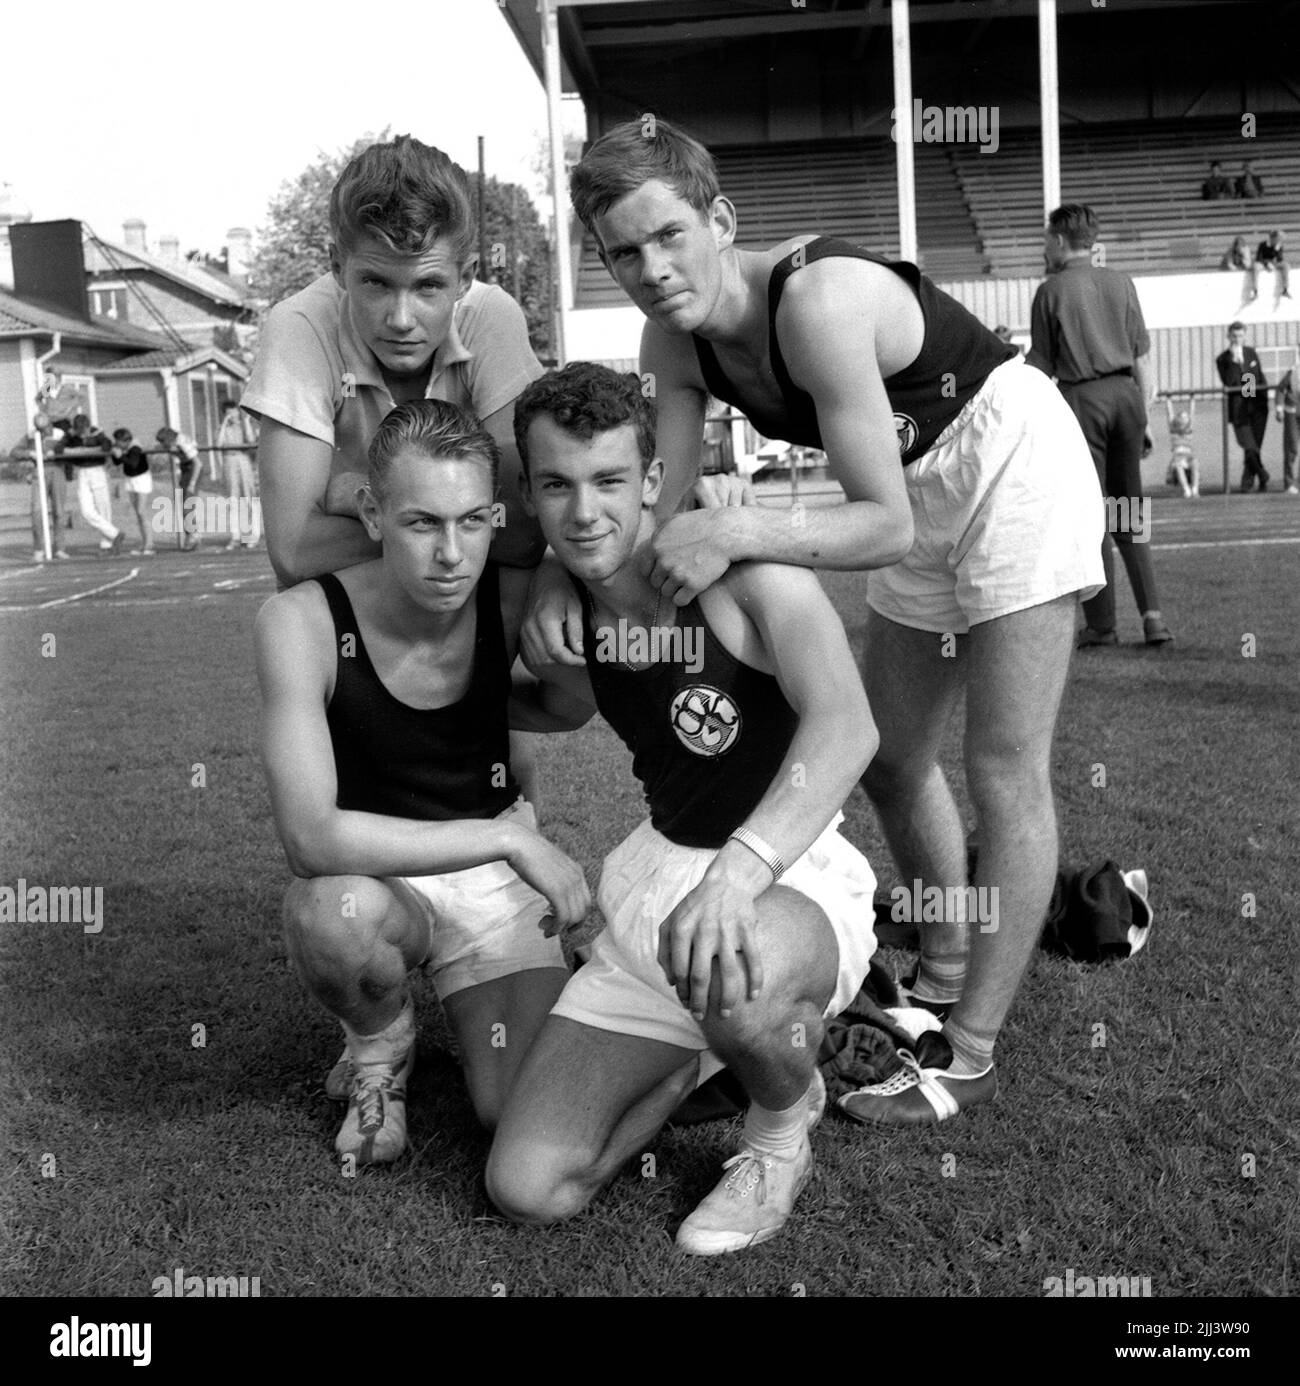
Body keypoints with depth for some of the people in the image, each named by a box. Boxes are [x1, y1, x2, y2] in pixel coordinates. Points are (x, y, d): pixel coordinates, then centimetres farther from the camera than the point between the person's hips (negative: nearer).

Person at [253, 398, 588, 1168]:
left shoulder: (516, 599, -16)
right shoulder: (303, 621, -25)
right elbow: (310, 836, -34)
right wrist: (510, 839, -33)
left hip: (500, 870, 2)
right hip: (375, 871, -1)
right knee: (337, 914, -38)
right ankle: (382, 1040, -1)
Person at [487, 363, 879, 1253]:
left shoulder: (746, 566, -19)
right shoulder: (559, 606, 1)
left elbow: (846, 728, -36)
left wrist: (740, 869, -50)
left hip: (795, 871, -5)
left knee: (732, 978, -44)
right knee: (528, 1190, -6)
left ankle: (787, 1127, -5)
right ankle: (700, 1052, 21)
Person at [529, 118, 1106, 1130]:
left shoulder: (816, 299, -33)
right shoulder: (674, 338, -9)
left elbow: (886, 524, -33)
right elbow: (653, 509, -12)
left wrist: (738, 531, -44)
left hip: (1014, 466, -8)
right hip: (923, 495, 8)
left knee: (1005, 772, -7)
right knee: (894, 764, 13)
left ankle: (971, 1057, 0)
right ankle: (943, 981, 32)